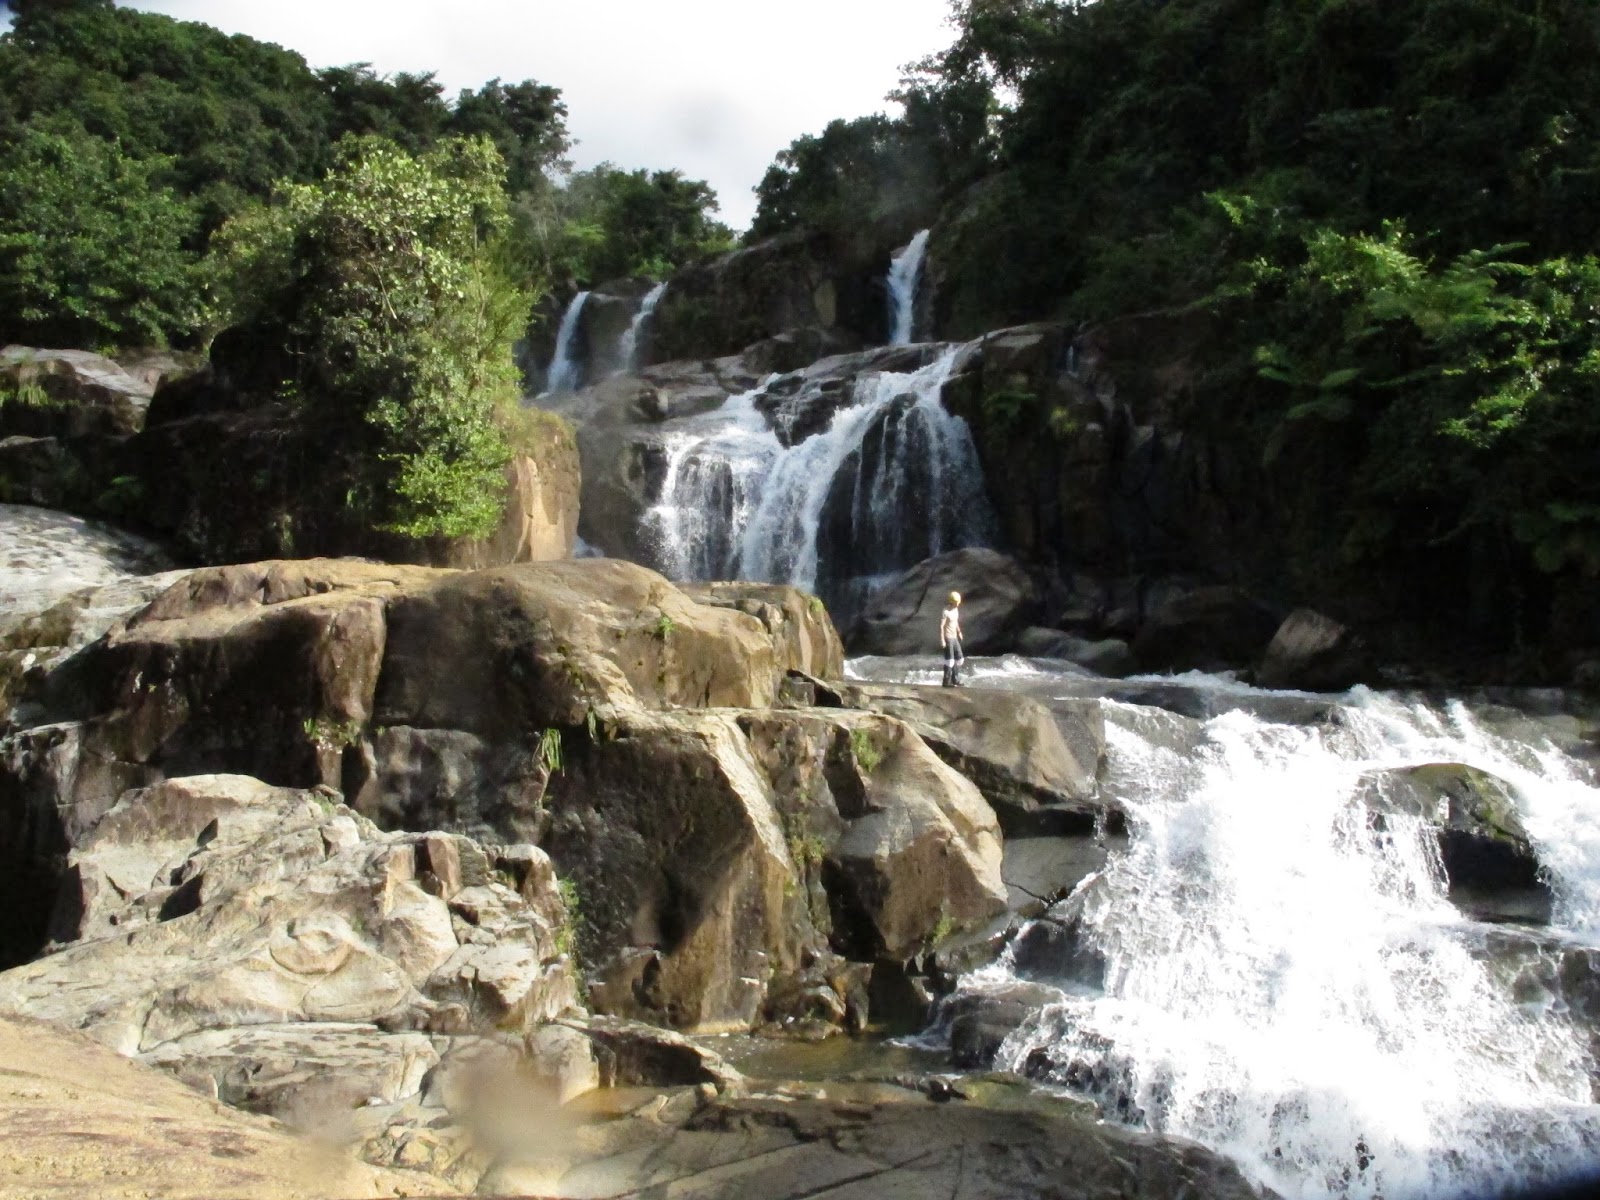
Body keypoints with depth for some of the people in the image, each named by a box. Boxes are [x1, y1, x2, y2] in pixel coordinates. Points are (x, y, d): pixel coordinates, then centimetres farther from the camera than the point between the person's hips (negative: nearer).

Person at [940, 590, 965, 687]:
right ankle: (947, 682, -2)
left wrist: (959, 632, 23)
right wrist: (942, 640, -22)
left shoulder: (956, 610, 10)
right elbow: (941, 626, -19)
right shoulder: (945, 612, -17)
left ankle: (955, 680, 18)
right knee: (950, 660, -7)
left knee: (959, 658, 12)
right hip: (948, 638, -9)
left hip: (954, 638, 9)